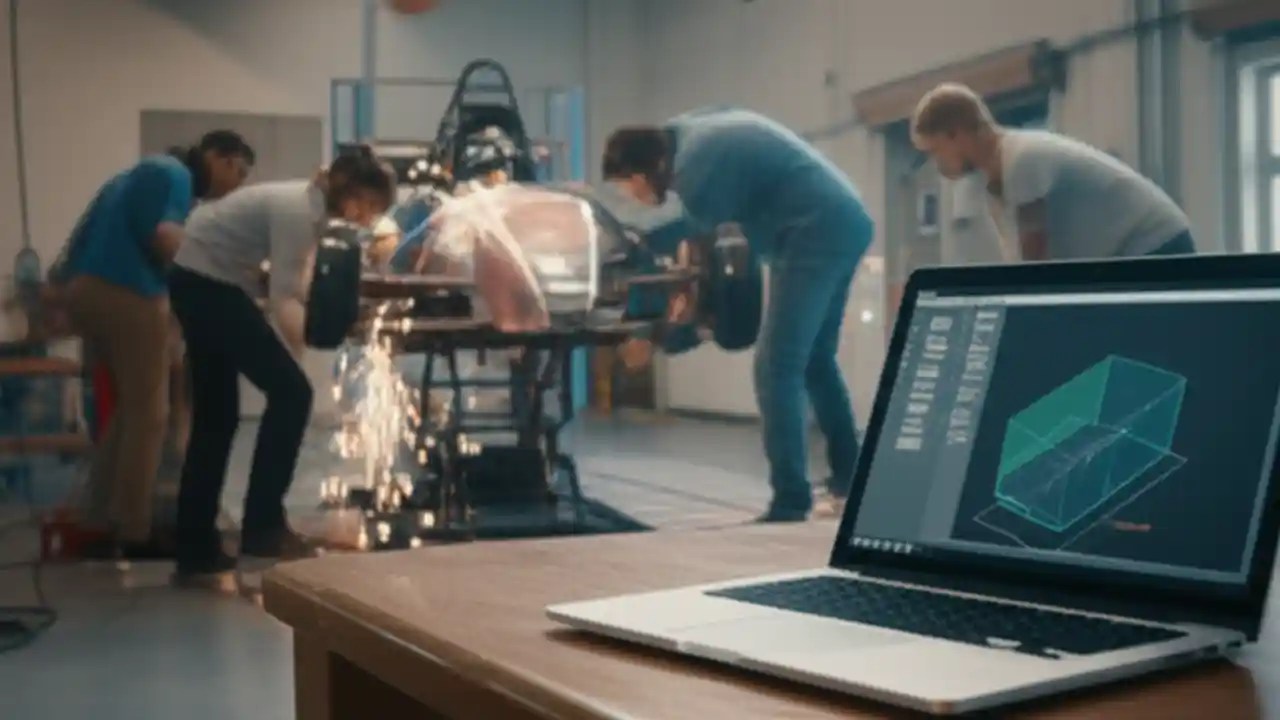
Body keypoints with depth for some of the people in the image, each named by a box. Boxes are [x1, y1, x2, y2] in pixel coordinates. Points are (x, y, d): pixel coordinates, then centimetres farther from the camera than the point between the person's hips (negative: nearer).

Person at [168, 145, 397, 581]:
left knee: (216, 417, 11)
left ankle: (196, 550, 17)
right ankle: (263, 525, -5)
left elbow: (295, 287, 7)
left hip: (202, 284, 10)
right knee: (290, 390, -12)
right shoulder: (297, 210, -22)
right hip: (208, 283, -10)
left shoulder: (313, 209, 7)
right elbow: (283, 299, -27)